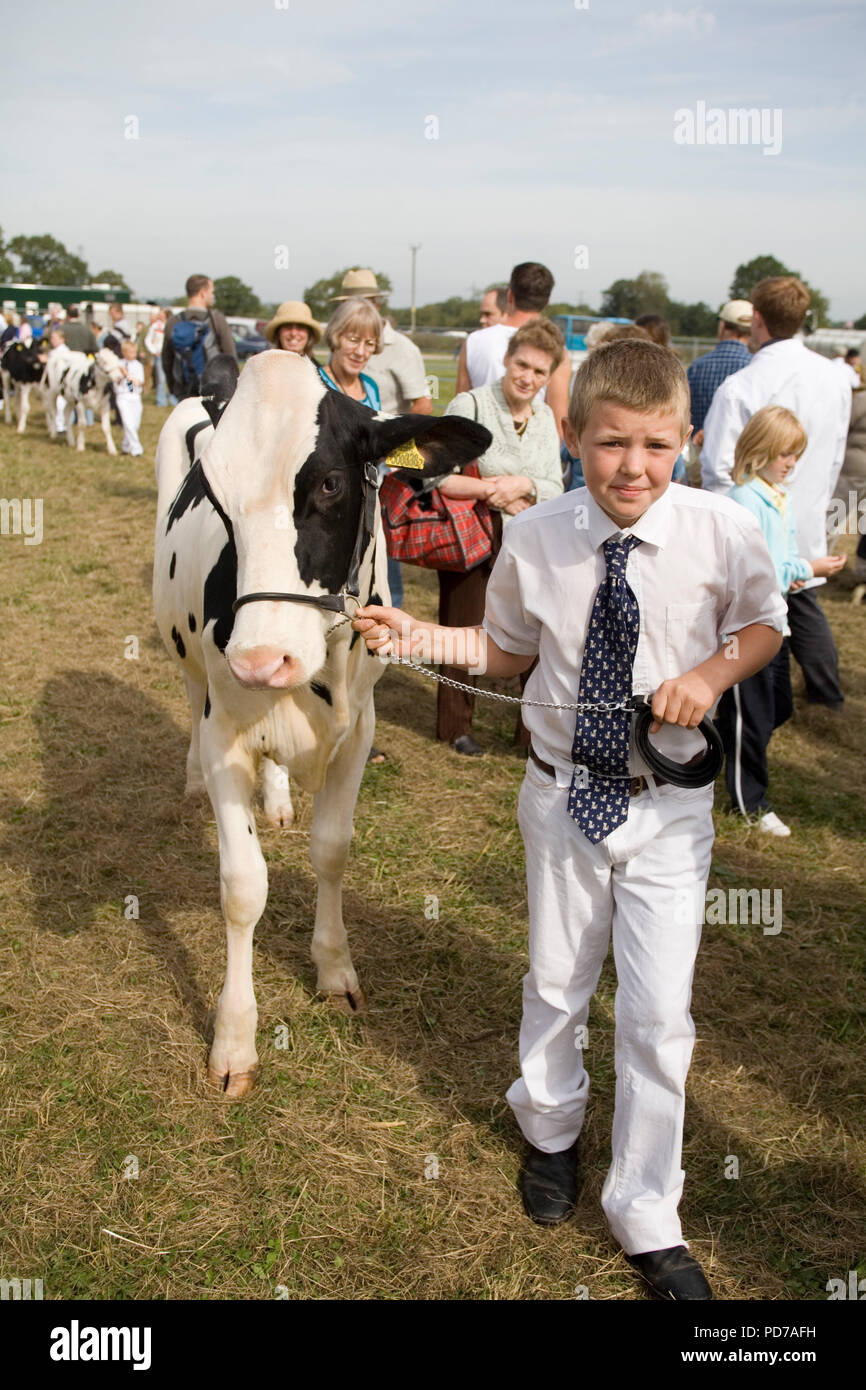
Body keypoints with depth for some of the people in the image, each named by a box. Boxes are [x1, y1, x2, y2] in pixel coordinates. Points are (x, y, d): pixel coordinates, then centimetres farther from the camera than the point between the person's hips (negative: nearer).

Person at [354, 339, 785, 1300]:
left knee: (658, 1016, 4)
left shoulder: (722, 533, -15)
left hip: (669, 805, -1)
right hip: (564, 794, 2)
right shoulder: (533, 539, -11)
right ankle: (551, 1129, 52)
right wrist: (419, 637, -11)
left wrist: (713, 674, -16)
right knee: (556, 984, 20)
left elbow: (765, 625, 3)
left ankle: (648, 1221, 27)